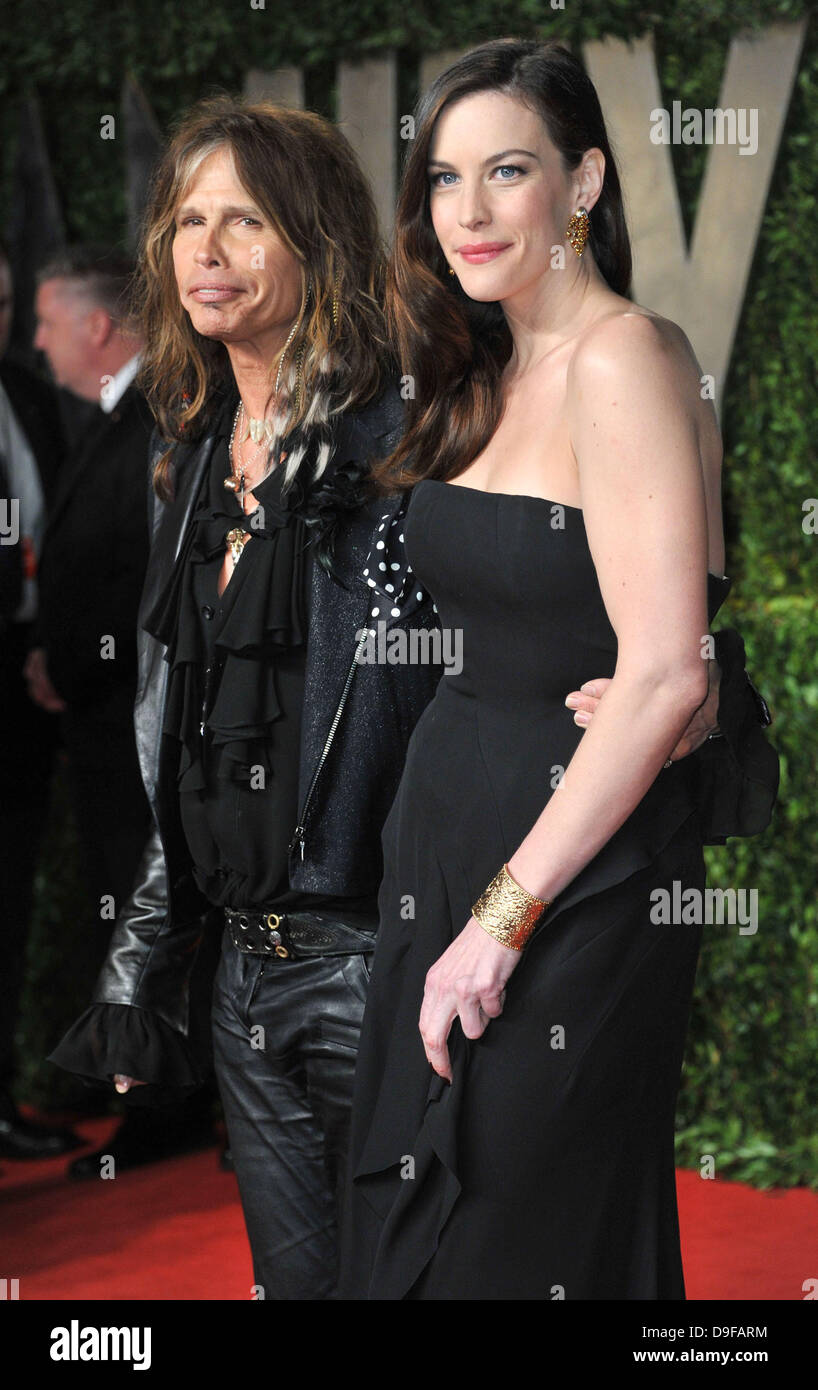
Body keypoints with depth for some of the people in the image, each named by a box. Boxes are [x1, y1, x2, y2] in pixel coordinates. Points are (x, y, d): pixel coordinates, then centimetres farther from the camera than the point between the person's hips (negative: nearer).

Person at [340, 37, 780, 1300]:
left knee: (521, 1244, 3)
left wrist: (505, 914, -21)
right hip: (448, 821, 8)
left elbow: (664, 674, -23)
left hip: (580, 864, -8)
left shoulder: (624, 358, -16)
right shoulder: (493, 376, 12)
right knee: (410, 1227, 15)